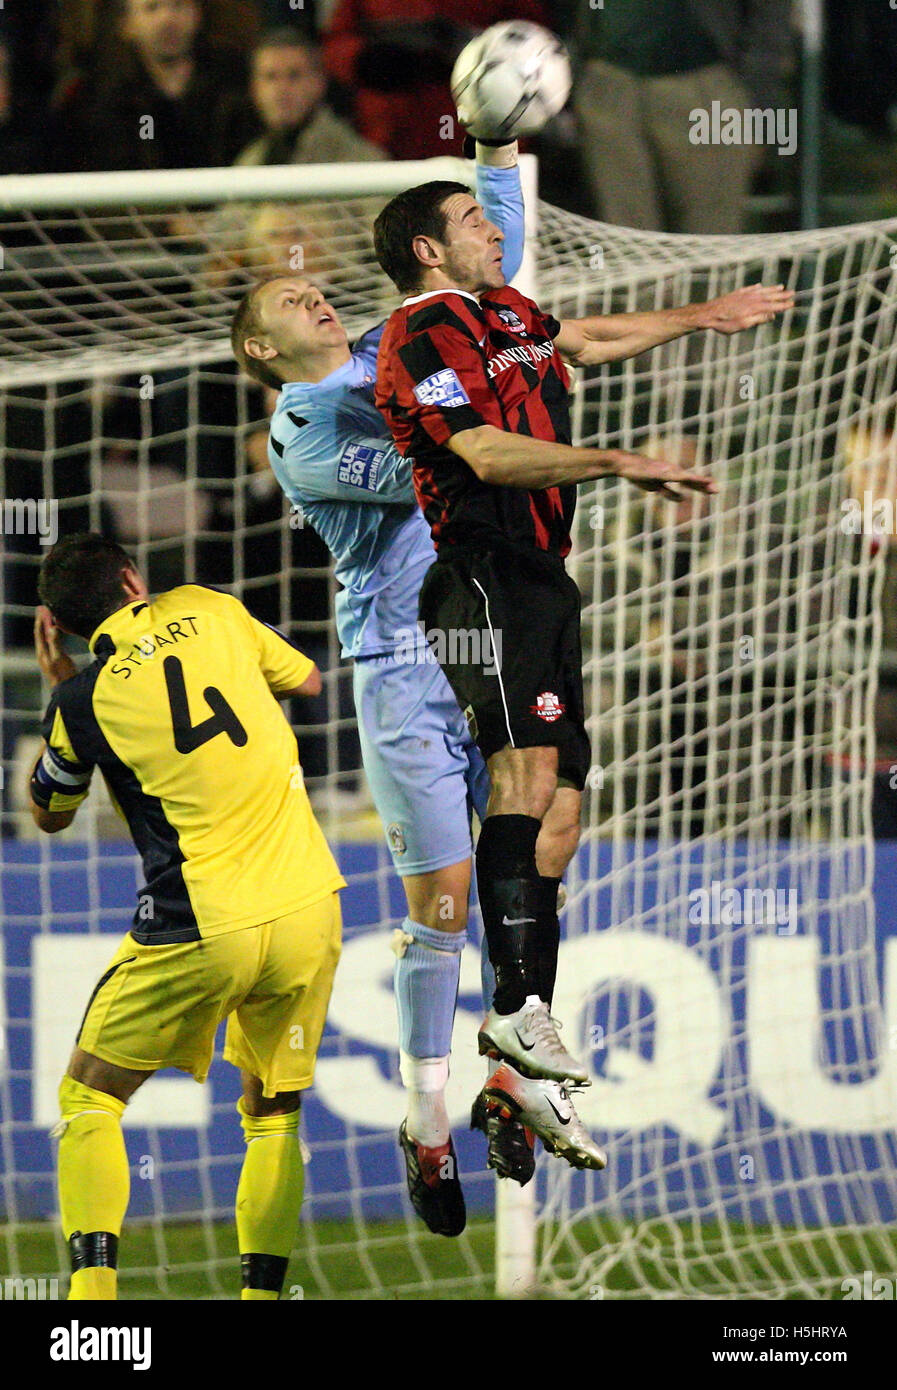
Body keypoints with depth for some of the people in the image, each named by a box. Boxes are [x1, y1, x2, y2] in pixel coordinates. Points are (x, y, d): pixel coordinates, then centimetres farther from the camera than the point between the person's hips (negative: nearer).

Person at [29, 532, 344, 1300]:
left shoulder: (84, 699, -2)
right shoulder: (211, 611, 3)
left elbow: (49, 813, 18)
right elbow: (307, 680, 22)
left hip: (197, 932, -3)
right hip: (307, 907, 3)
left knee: (89, 1100, 13)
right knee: (275, 1115, 18)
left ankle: (93, 1286, -2)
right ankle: (261, 1292, 6)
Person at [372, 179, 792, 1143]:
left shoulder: (504, 312, 22)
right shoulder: (421, 339, -7)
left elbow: (589, 340, 42)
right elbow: (488, 453, -20)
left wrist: (704, 317, 50)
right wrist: (619, 466, -25)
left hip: (541, 582, 9)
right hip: (483, 574, -9)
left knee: (558, 809, 2)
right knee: (528, 768, -26)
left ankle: (519, 1076, 0)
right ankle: (518, 1009, -37)